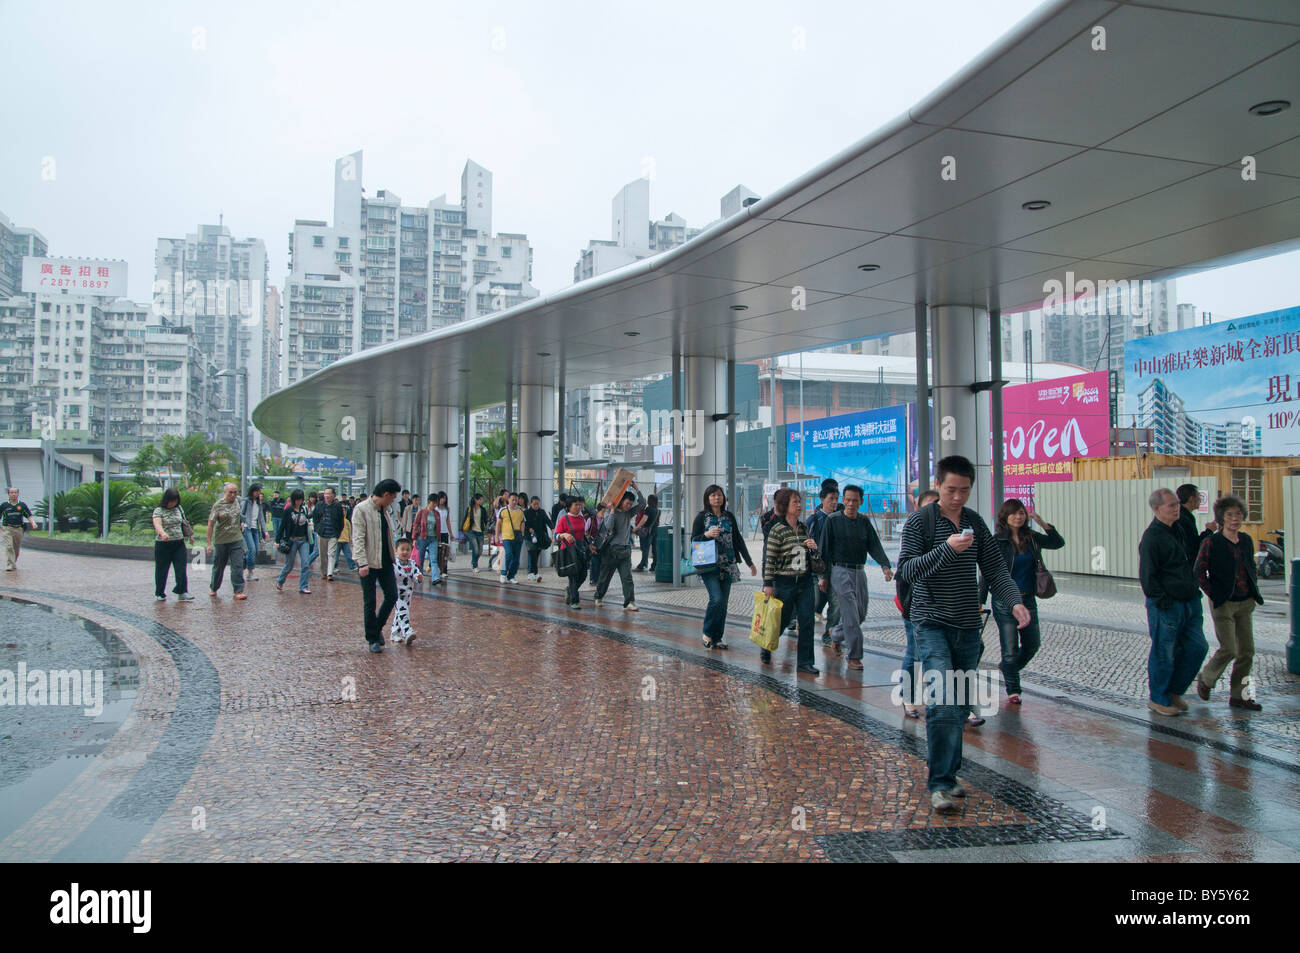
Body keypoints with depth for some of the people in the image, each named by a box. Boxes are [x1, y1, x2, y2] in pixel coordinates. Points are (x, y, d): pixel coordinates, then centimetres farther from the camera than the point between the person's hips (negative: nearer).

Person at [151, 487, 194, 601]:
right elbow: (157, 524, -26)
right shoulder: (159, 510, -9)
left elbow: (184, 523, 21)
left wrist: (190, 535, 25)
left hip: (179, 544, 4)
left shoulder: (178, 508, 8)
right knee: (161, 570, 6)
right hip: (163, 544, -4)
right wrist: (163, 533, -45)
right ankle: (160, 593, 19)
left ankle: (182, 592, 0)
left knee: (181, 568, -4)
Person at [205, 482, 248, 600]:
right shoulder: (218, 505, -9)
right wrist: (209, 543, -9)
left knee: (238, 566, -7)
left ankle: (238, 591, -7)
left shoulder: (238, 500, 3)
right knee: (219, 566, 12)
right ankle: (213, 588, 32)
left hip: (237, 539, 2)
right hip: (222, 540, -2)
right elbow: (210, 524, -7)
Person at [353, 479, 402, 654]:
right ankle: (373, 639, 11)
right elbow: (358, 539, -17)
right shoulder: (361, 510, -11)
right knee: (369, 602, 2)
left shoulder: (384, 510, 12)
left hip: (385, 561, 7)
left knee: (392, 596, 5)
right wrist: (362, 563, -24)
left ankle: (377, 628, 25)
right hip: (369, 563, -7)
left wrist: (393, 558, 21)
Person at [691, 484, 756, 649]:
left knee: (723, 602, 4)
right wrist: (707, 535, -19)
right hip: (710, 566, -4)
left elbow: (738, 540, 15)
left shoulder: (729, 516, 11)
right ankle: (707, 633, 2)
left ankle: (717, 638, 14)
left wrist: (750, 562, 14)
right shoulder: (702, 517, 1)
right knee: (717, 599, -17)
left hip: (727, 566, 4)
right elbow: (693, 540, 1)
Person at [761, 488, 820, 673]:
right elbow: (769, 559, -11)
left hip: (805, 582, 5)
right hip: (784, 583, -5)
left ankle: (805, 662, 5)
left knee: (806, 620, -2)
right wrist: (768, 584, -13)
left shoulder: (804, 528, 8)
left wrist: (813, 547, -1)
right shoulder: (777, 530, -10)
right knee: (782, 620, 8)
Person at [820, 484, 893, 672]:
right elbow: (825, 549, -3)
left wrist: (886, 566, -13)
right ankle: (854, 656, -5)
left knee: (861, 613, 12)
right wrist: (824, 576, -5)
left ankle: (837, 636, 37)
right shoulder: (833, 520, -4)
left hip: (859, 572, 6)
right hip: (840, 572, -5)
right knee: (851, 615, -11)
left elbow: (874, 546, 3)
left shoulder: (864, 521, 9)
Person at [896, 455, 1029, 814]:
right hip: (933, 625, -5)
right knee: (942, 704, -15)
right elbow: (906, 570, -15)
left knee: (959, 706, 10)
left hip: (968, 627, 6)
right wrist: (946, 549, -26)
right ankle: (940, 785, -10)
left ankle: (948, 774, 23)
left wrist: (1014, 600, -7)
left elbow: (994, 568, 10)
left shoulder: (976, 522, 10)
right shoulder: (919, 522, -6)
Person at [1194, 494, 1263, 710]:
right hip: (1223, 604, -6)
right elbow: (1199, 572, -8)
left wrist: (1254, 592, 9)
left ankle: (1238, 695, 17)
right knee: (1228, 649, -9)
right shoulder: (1212, 542, -11)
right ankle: (1205, 680, 17)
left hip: (1245, 603, 6)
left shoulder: (1246, 540, 7)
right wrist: (1214, 596, -11)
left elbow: (1251, 568, 20)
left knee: (1247, 650, 6)